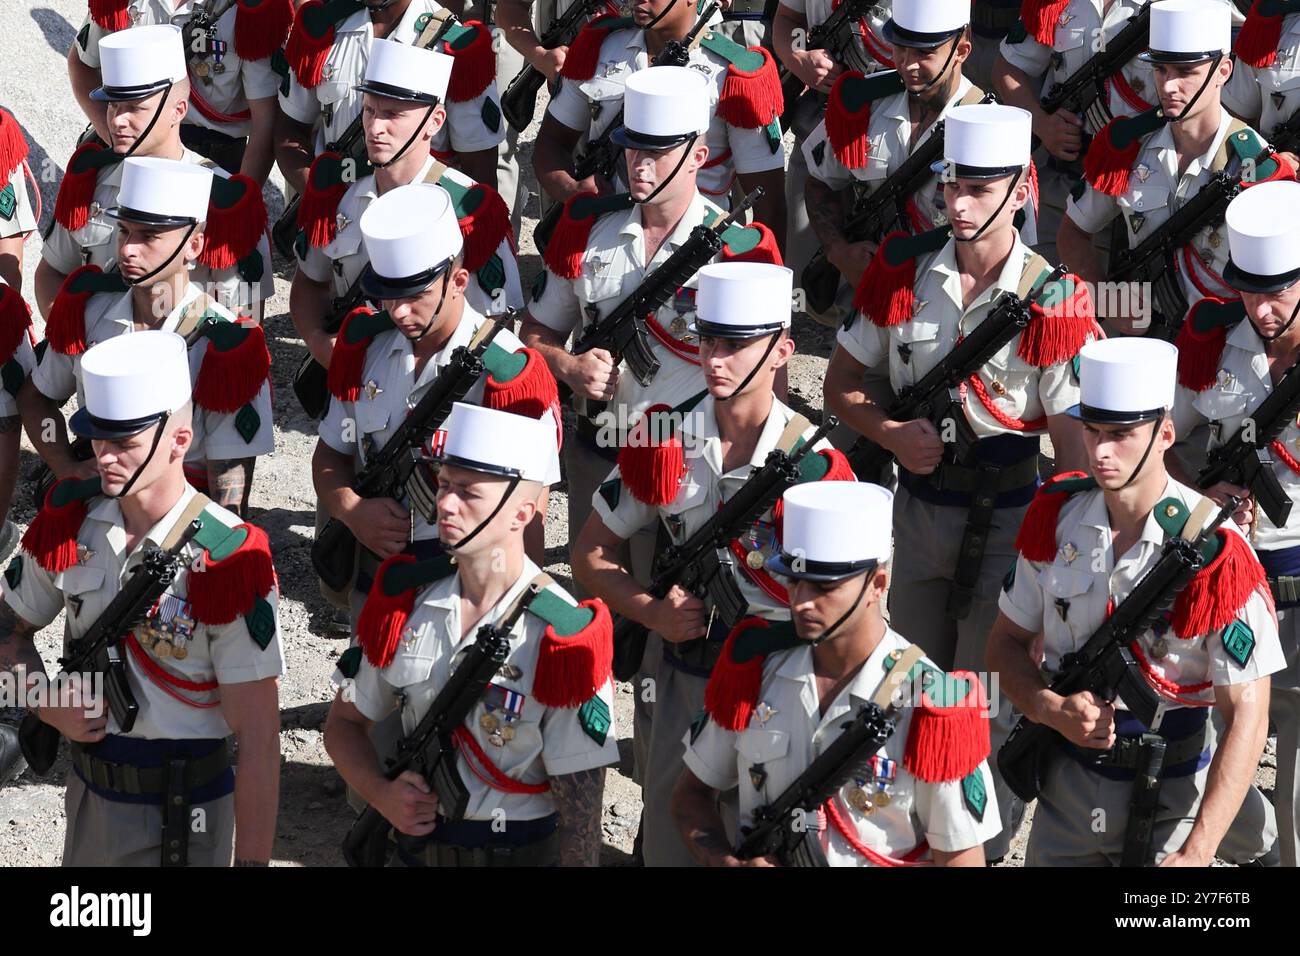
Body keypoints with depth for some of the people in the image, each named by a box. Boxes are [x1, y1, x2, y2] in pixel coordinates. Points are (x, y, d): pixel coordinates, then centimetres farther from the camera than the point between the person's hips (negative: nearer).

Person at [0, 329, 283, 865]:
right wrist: (44, 702, -7)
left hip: (184, 817, -5)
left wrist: (252, 863, -25)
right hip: (89, 795, 5)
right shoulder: (70, 522, -5)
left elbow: (258, 741, -21)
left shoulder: (229, 563, -22)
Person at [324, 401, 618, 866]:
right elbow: (346, 722, 5)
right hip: (418, 846, 4)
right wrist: (383, 794, -13)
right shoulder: (403, 599, -6)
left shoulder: (563, 639, -20)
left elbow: (581, 814, -18)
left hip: (523, 852, -4)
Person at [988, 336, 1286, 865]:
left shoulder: (1216, 557, -21)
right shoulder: (1055, 515, -7)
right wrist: (1052, 709, -17)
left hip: (1170, 800, -4)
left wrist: (1195, 854, -25)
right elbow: (1008, 640, 5)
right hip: (1066, 778, 4)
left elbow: (1246, 716, -20)